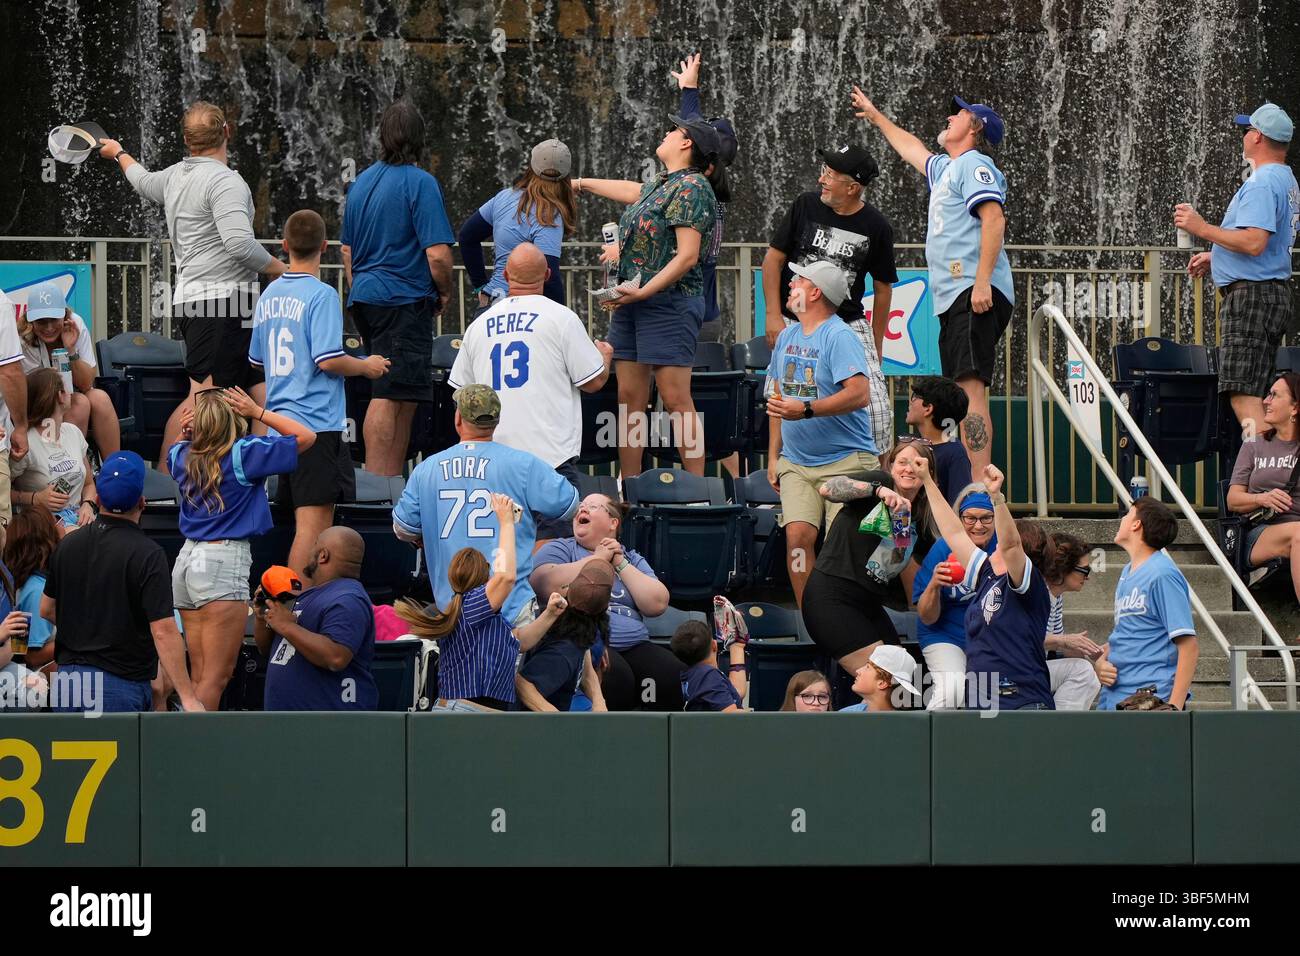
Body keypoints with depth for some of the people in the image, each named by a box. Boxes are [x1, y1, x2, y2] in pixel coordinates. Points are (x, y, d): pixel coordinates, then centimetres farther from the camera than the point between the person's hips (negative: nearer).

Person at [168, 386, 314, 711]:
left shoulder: (182, 456, 7)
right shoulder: (244, 453, -9)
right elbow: (305, 436, -3)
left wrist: (184, 435, 12)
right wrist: (258, 412, 0)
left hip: (188, 558, 7)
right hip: (224, 562, -7)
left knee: (199, 674, 11)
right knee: (217, 676, -8)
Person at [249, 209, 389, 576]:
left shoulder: (269, 295, 12)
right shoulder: (321, 295, -11)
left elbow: (257, 359, 21)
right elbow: (328, 360, -18)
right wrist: (367, 366, -1)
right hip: (317, 421, -8)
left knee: (311, 523, 13)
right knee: (313, 522, -7)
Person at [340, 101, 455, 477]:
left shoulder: (362, 182, 12)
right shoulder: (420, 183, -11)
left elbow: (348, 250, 22)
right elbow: (437, 254, -17)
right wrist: (444, 292, 0)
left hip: (365, 298, 8)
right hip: (404, 300, -8)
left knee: (402, 399, 15)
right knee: (389, 396, -8)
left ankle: (392, 479, 18)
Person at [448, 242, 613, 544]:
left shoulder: (479, 325, 12)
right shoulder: (561, 318, -2)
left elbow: (462, 390, 21)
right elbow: (593, 382, 2)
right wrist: (605, 355, 24)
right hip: (549, 452, -4)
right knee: (547, 543, -9)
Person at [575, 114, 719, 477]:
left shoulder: (691, 187, -11)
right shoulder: (660, 184, 17)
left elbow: (687, 257, -18)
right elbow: (633, 192, 41)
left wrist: (643, 291, -22)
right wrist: (582, 184, 54)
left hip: (669, 301, -9)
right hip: (632, 302, 9)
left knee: (676, 399, -11)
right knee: (629, 397, 6)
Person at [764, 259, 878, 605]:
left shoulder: (839, 337, -10)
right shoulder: (788, 337, 14)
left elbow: (860, 394, -22)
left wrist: (805, 410, -26)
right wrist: (773, 455, 18)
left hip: (846, 460, -6)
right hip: (797, 462, 6)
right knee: (798, 535, -11)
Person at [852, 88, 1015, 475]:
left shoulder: (973, 164, -4)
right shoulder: (945, 168, 26)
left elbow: (993, 219, -17)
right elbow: (912, 149, 48)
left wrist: (983, 282, -26)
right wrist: (875, 116, 61)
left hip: (974, 297, -11)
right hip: (954, 299, 11)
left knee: (971, 386, -21)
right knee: (961, 392, 6)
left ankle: (981, 483, -31)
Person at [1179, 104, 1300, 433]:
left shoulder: (1262, 184, -14)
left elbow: (1254, 243, -25)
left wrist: (1202, 228, -15)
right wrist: (1216, 257, 29)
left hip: (1251, 295, -11)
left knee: (1243, 395, -17)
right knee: (1256, 396, 11)